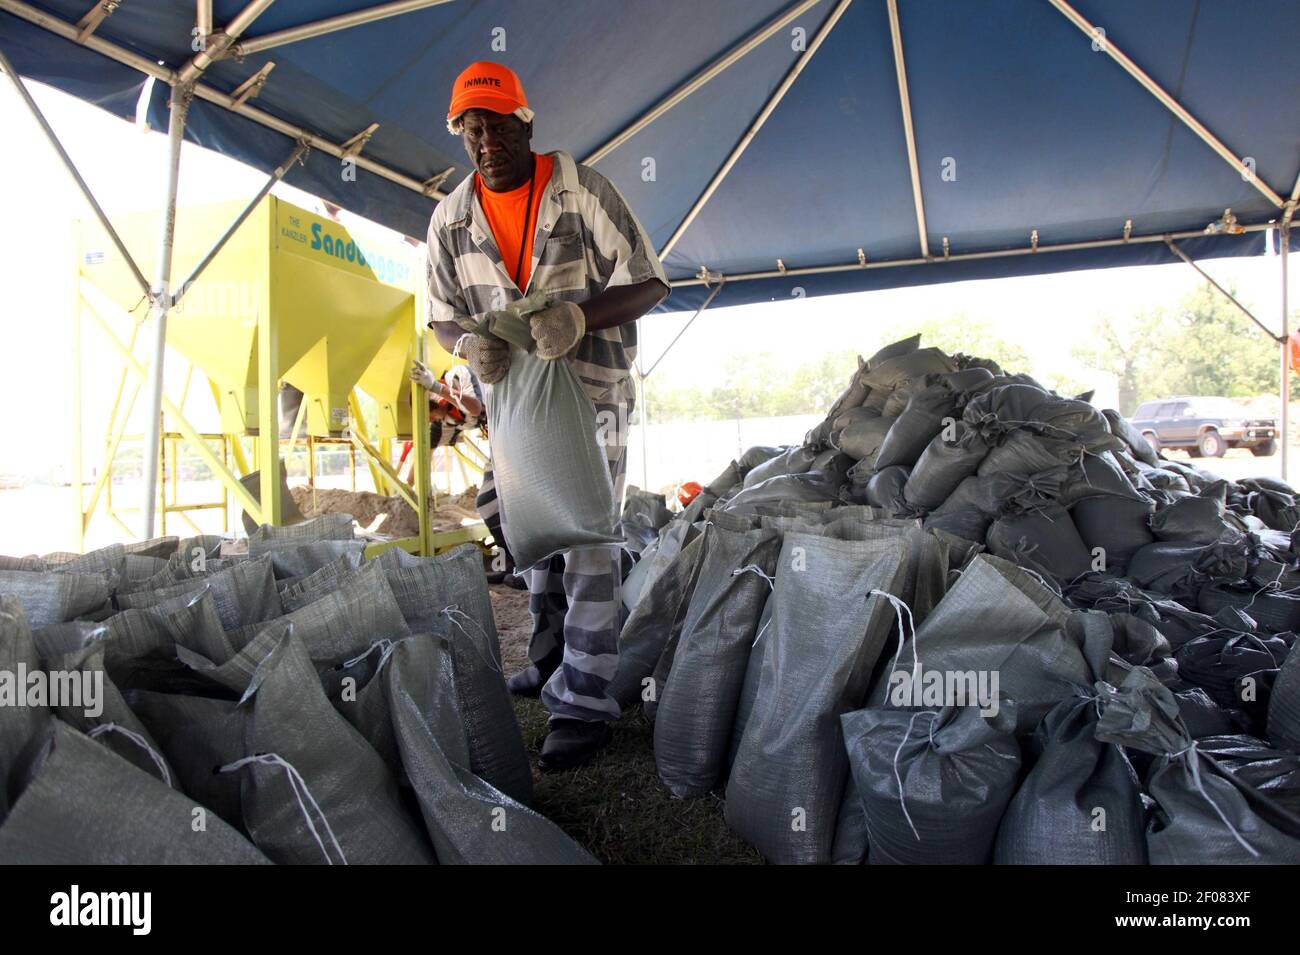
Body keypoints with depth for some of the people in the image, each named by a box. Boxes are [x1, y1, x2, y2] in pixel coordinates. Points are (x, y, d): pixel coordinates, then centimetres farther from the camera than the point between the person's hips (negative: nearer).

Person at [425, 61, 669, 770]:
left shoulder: (582, 190, -12)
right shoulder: (452, 218, 2)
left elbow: (649, 284, -12)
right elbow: (443, 316, 7)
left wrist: (579, 315, -30)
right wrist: (469, 344, -18)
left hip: (590, 391, -5)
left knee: (587, 540, -8)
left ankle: (584, 703, -2)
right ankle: (553, 653, 35)